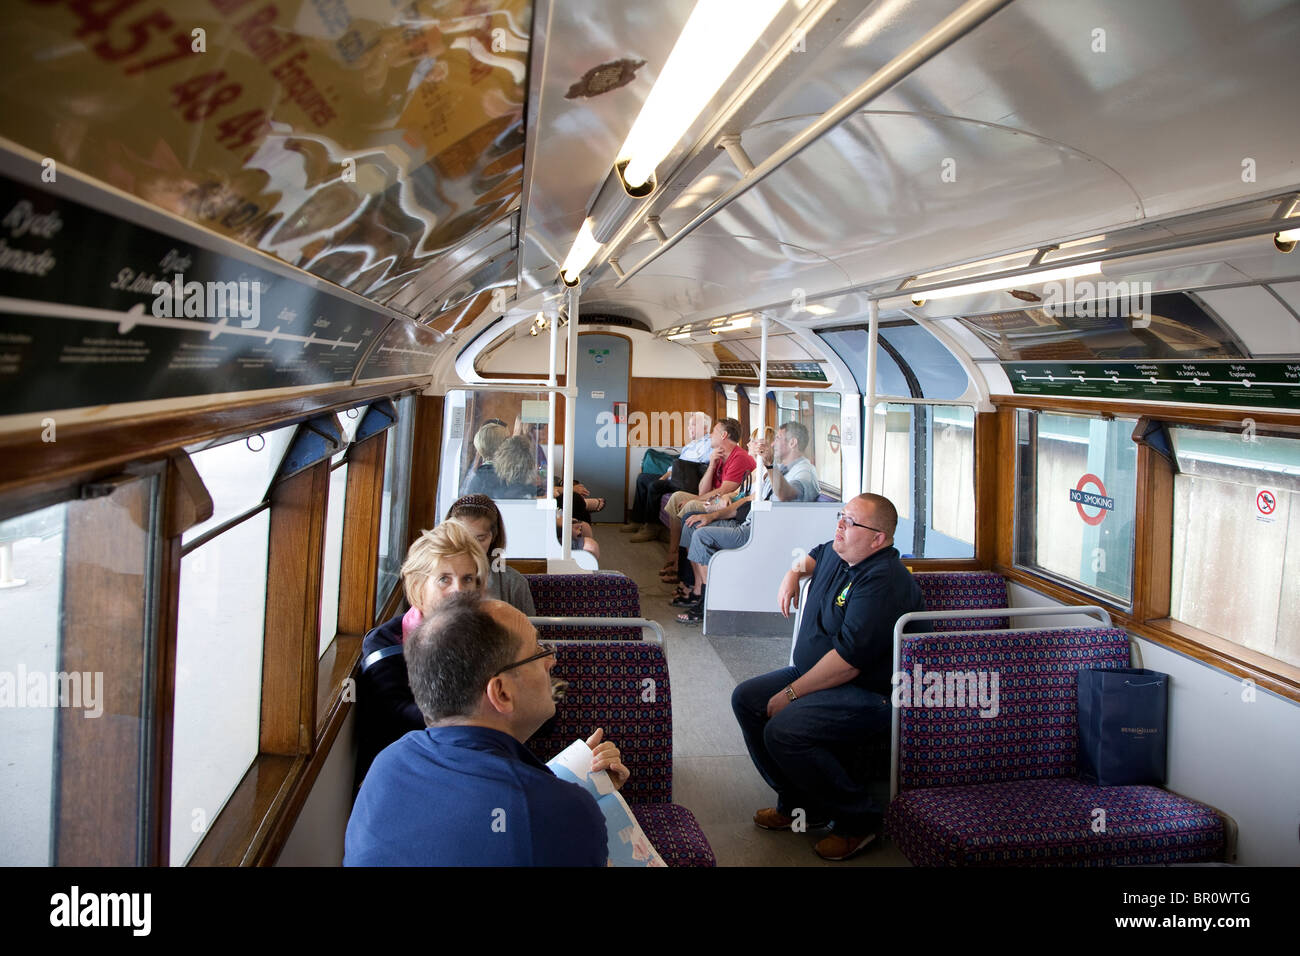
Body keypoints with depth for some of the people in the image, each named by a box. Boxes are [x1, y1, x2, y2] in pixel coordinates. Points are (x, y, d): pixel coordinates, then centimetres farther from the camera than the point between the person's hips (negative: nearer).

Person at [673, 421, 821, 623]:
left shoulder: (805, 473, -11)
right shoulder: (779, 468, 21)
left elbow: (783, 495, -35)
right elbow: (751, 500, 22)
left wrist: (769, 464, -52)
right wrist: (712, 515, 13)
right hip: (748, 523, 10)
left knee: (703, 535, -23)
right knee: (691, 526, 7)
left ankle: (708, 604, -15)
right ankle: (698, 591, 10)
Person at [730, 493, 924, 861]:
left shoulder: (882, 583, -25)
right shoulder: (836, 554, 6)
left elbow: (849, 661, -30)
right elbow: (813, 555, 35)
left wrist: (790, 693, -23)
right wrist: (794, 572, 13)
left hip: (870, 692, -10)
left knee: (782, 731, -28)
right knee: (746, 699, 5)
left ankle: (858, 820, -8)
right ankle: (799, 802, 13)